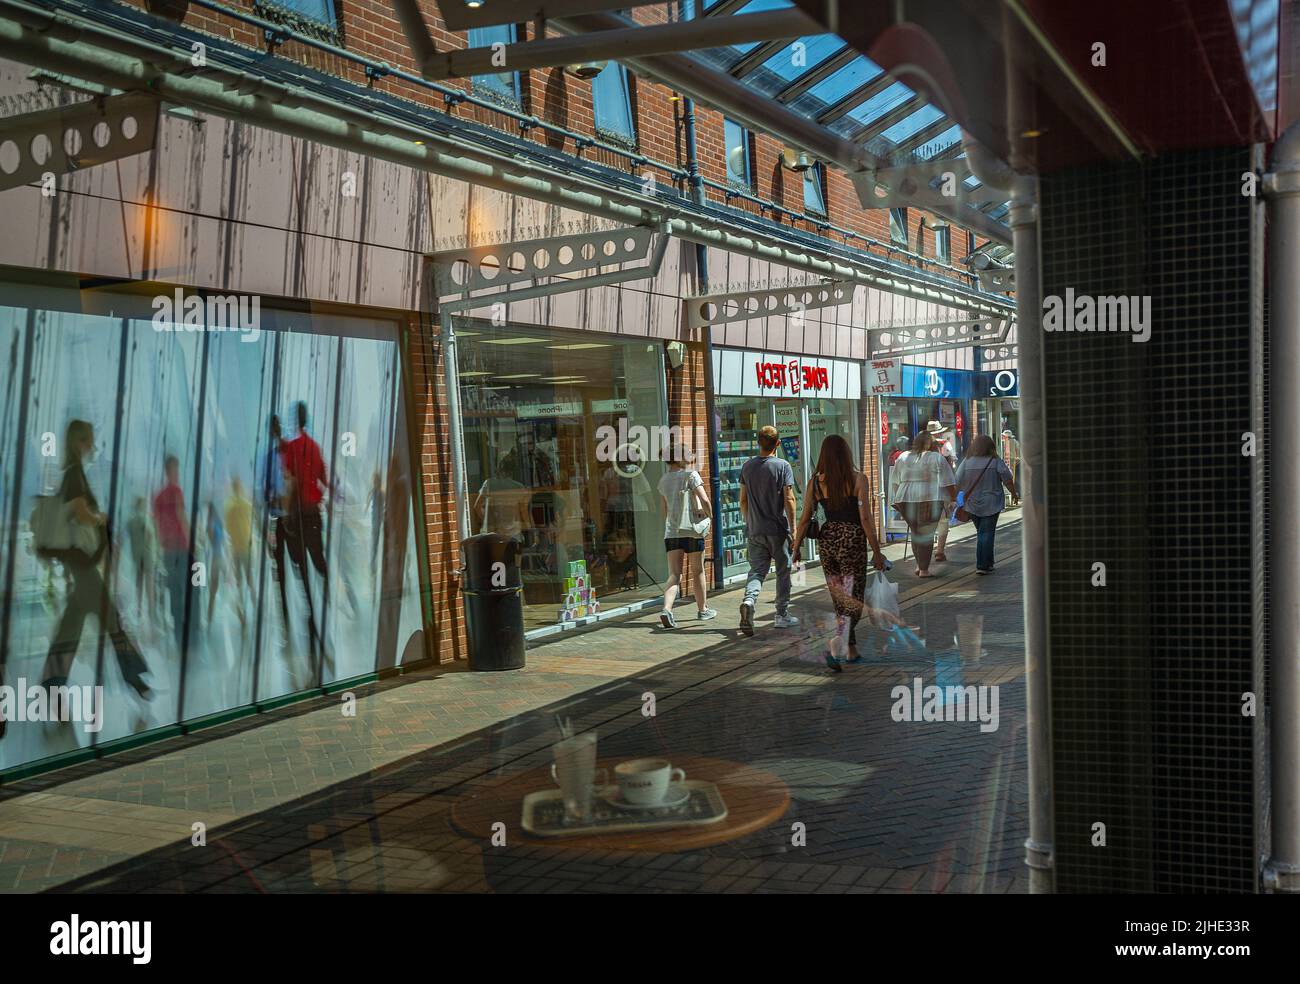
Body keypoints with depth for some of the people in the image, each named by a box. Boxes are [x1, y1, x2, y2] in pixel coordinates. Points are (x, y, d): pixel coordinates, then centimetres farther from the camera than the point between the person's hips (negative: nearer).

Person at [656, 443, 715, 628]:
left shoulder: (663, 480, 13)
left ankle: (666, 609, -21)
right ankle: (703, 610, 25)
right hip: (692, 530, -4)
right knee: (698, 572, 12)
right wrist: (710, 515, 1)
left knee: (674, 575, 0)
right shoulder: (691, 475, -5)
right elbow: (704, 499, -15)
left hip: (671, 532, 4)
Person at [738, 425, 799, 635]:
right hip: (779, 530, -3)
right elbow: (789, 499, -12)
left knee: (756, 570, 4)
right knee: (783, 572, 10)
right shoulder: (783, 466, -8)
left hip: (755, 530, 3)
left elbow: (743, 500, 9)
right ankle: (782, 615, 16)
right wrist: (793, 527, -8)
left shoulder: (747, 466, 4)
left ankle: (748, 601, -23)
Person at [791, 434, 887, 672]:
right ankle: (835, 647, -16)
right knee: (853, 600, 3)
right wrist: (876, 552, -5)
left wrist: (796, 548, 11)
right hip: (852, 541, -4)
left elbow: (805, 519, 1)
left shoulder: (816, 481, 0)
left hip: (827, 540, 4)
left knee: (840, 599, 18)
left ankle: (851, 649, 28)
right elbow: (865, 519, -11)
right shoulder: (858, 479, -8)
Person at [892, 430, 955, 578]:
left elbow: (896, 482, 15)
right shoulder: (937, 458, -1)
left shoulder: (902, 458, 11)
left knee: (915, 533, 18)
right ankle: (924, 569, 4)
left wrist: (898, 499, 25)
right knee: (926, 534, 3)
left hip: (905, 500, 4)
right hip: (930, 500, -4)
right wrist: (954, 498, 8)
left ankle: (919, 565, 20)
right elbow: (947, 483, -2)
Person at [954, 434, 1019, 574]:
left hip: (972, 505, 3)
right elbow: (1008, 480, -5)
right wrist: (1014, 493, 11)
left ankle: (988, 563, 21)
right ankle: (983, 566, -4)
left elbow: (957, 482, -1)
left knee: (981, 533, 15)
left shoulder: (967, 462, -3)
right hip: (991, 504, -3)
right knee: (987, 533, -1)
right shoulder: (996, 461, -8)